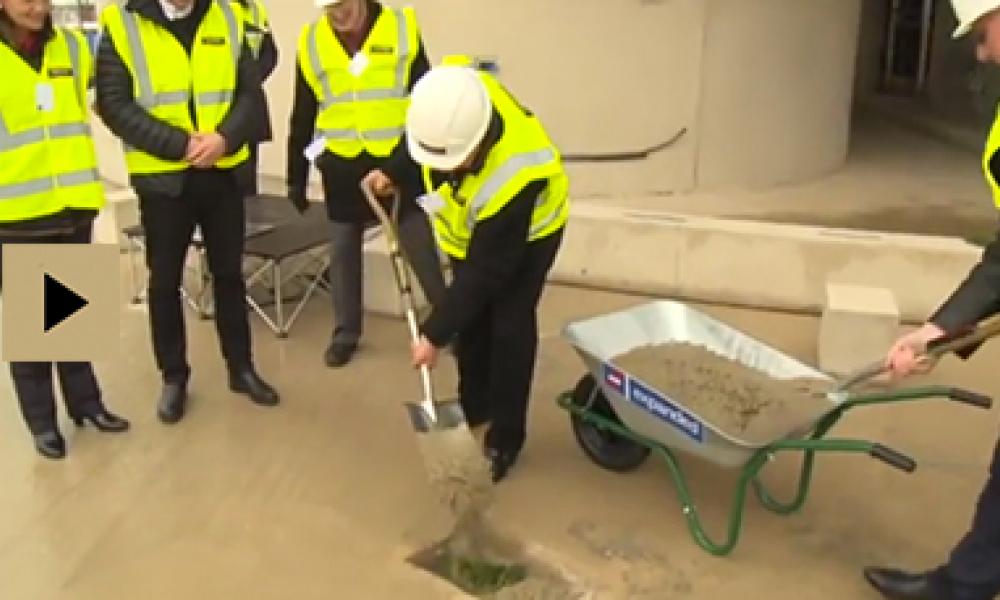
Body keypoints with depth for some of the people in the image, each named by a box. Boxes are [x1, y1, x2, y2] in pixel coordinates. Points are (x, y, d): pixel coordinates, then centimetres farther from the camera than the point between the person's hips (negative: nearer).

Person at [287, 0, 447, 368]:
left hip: (399, 161, -2)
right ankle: (346, 333, 27)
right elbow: (302, 119, 7)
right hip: (342, 167, 2)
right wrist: (296, 179, 10)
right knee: (343, 251, 12)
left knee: (424, 247, 3)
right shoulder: (311, 42, 0)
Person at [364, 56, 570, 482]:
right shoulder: (451, 99, -33)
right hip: (470, 224, 6)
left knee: (508, 328, -10)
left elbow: (484, 272, -36)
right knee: (471, 318, 10)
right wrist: (392, 172, -6)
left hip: (528, 228, -6)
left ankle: (504, 439, 5)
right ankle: (473, 408, 30)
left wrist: (435, 334, -30)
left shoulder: (512, 176, -47)